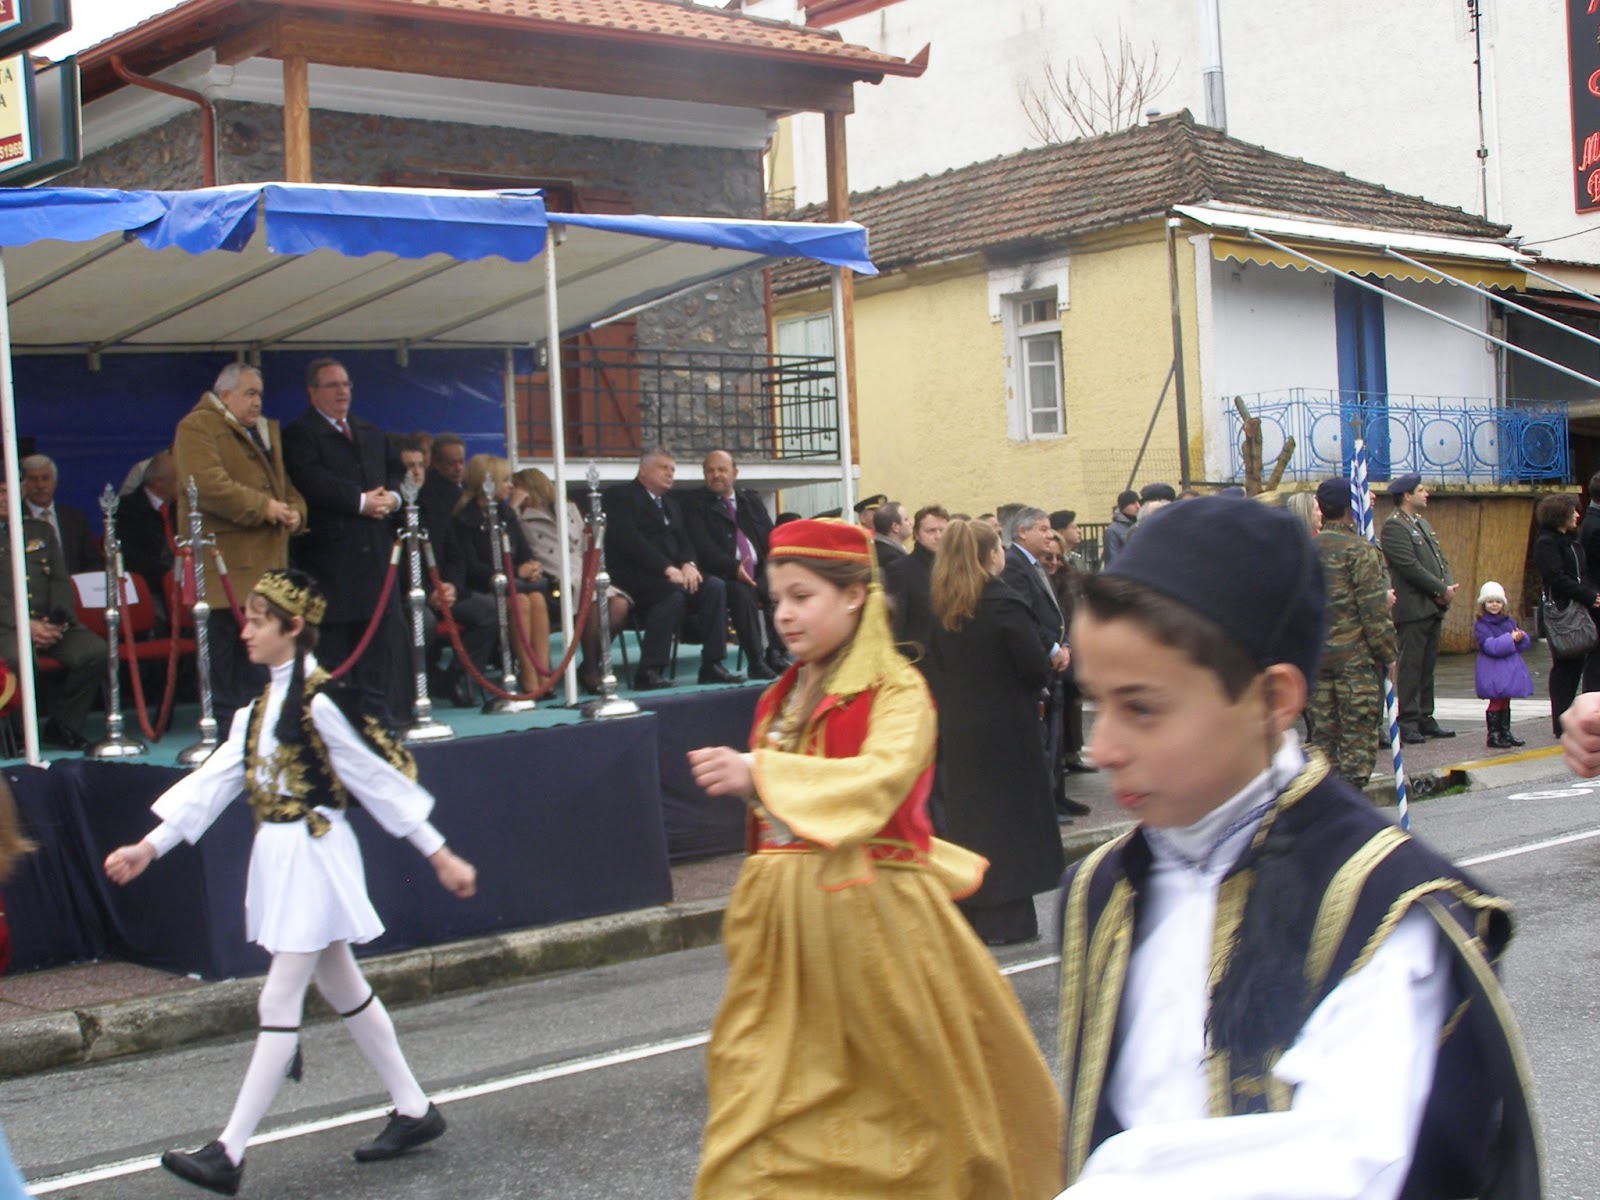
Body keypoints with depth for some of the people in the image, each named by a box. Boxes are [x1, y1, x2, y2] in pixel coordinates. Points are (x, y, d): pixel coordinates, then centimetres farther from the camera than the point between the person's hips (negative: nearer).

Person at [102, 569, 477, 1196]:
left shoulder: (320, 702, -14)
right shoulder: (260, 708, 12)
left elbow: (379, 777, -12)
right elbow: (214, 782, 10)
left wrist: (440, 854, -9)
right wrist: (149, 847, 3)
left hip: (315, 857, -9)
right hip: (279, 857, 9)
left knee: (279, 1001, -6)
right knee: (342, 986, 15)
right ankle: (413, 1110, 26)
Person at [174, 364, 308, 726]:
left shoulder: (268, 431, 22)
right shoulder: (197, 428, -6)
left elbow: (286, 483, 25)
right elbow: (208, 486, -20)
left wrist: (294, 511, 3)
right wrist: (263, 507, -18)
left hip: (267, 560, 8)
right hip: (222, 564, -8)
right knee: (222, 648, -3)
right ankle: (224, 727, 2)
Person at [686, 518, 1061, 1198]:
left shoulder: (896, 690, -9)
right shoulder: (783, 697, 12)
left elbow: (880, 778, -28)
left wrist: (760, 772, -33)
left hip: (868, 909, -6)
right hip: (784, 912, 6)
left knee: (902, 1079, 7)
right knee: (765, 1083, 5)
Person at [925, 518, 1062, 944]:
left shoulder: (944, 610, 3)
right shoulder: (1005, 605, -18)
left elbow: (939, 666, 10)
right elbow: (1037, 668, -16)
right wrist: (1052, 661, 4)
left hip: (957, 729, 6)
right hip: (1005, 731, -6)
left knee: (965, 813, 14)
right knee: (1007, 814, 3)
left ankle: (969, 911, 21)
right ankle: (1005, 918, 7)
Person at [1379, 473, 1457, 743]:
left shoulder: (1422, 523, 20)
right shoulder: (1393, 525, -11)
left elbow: (1440, 559, 18)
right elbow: (1410, 566, -18)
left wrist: (1448, 585, -1)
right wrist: (1442, 589, -14)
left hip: (1433, 607, 9)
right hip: (1412, 608, -9)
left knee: (1427, 666, 12)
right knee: (1410, 667, -7)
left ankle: (1425, 719, 17)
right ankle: (1407, 723, -4)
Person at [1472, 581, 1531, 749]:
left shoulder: (1509, 620, 10)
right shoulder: (1480, 625, -9)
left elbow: (1524, 644, 13)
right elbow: (1490, 646, -22)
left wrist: (1521, 637, -10)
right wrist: (1510, 639, -25)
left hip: (1509, 667, 6)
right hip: (1492, 669, -6)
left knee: (1505, 702, 13)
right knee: (1496, 701, -6)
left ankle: (1505, 733, 21)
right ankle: (1493, 736, -1)